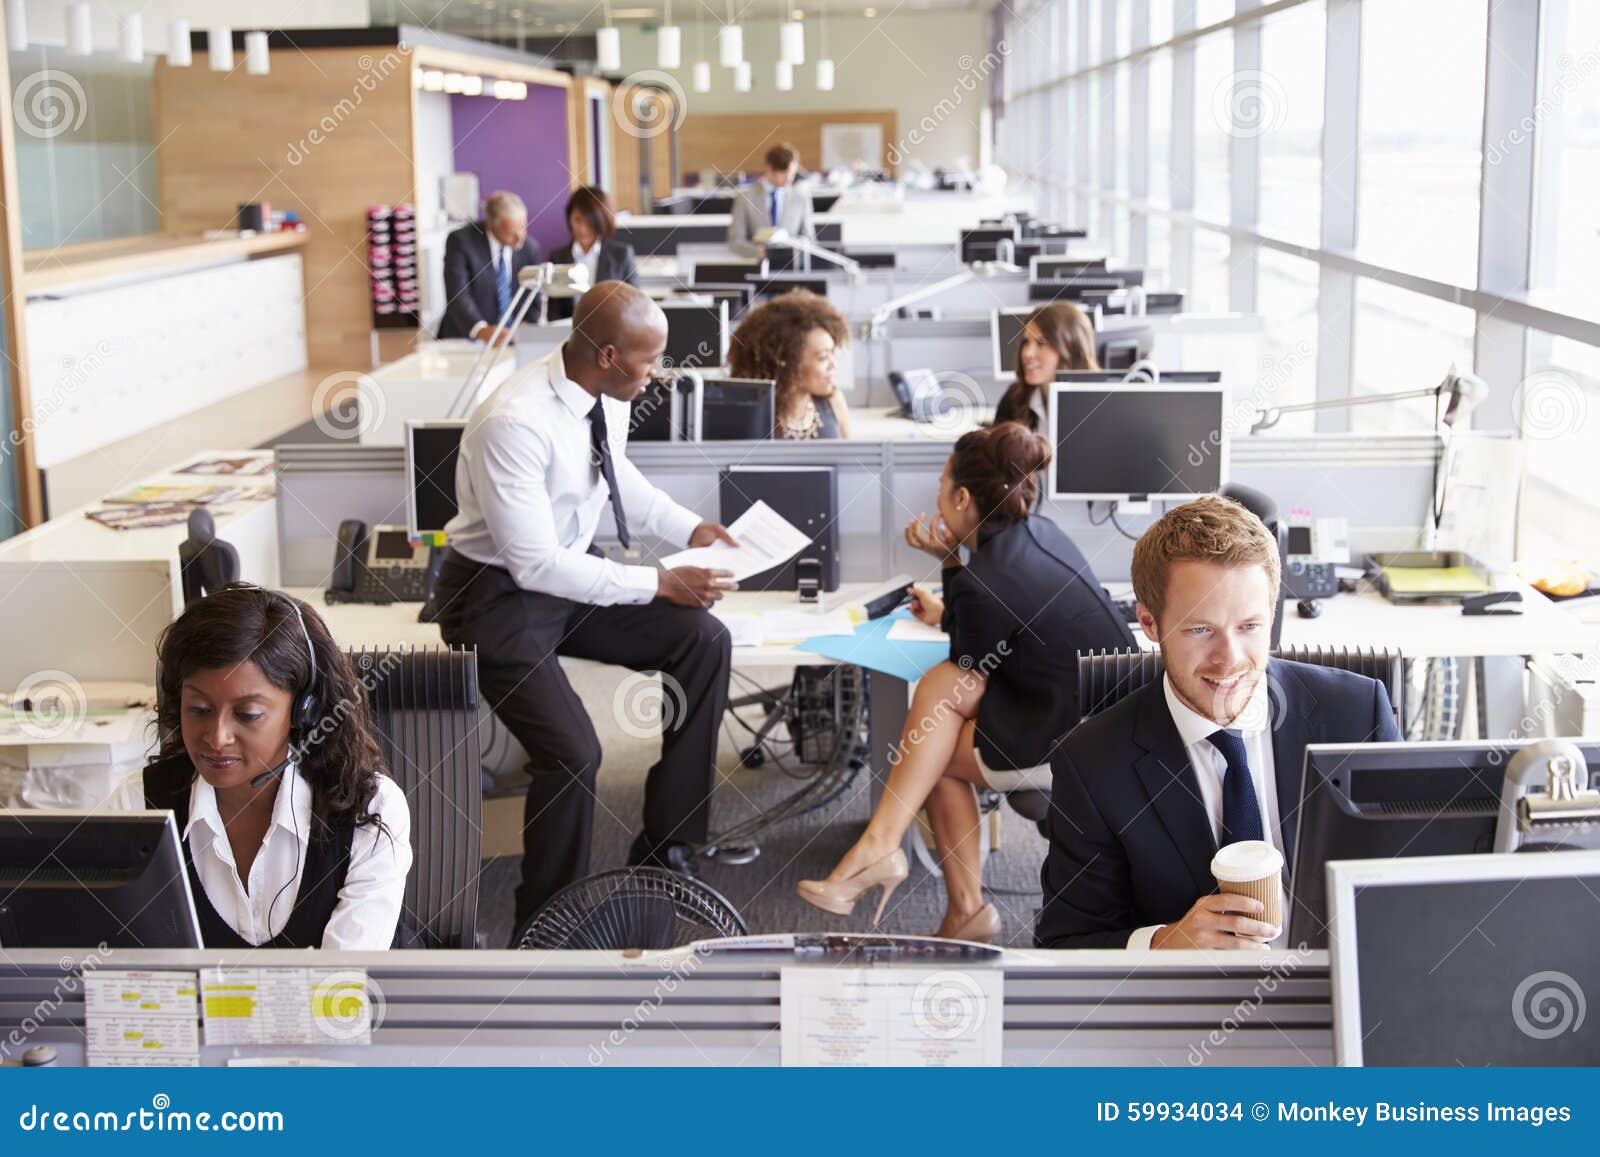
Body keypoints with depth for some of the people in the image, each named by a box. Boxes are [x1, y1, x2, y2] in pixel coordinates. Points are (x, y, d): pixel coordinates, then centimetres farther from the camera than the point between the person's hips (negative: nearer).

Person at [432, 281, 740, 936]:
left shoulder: (608, 397, -5)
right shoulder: (515, 422, -30)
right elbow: (536, 565, -28)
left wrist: (691, 528, 5)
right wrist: (659, 584, -25)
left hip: (572, 569, 8)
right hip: (501, 595, -8)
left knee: (705, 642, -5)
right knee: (572, 753, -24)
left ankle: (664, 848, 7)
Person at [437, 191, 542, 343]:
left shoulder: (530, 247, 6)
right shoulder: (460, 241, -8)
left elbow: (534, 303, 11)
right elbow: (458, 297, -18)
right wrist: (480, 330, -36)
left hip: (512, 340, 3)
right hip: (466, 338, -3)